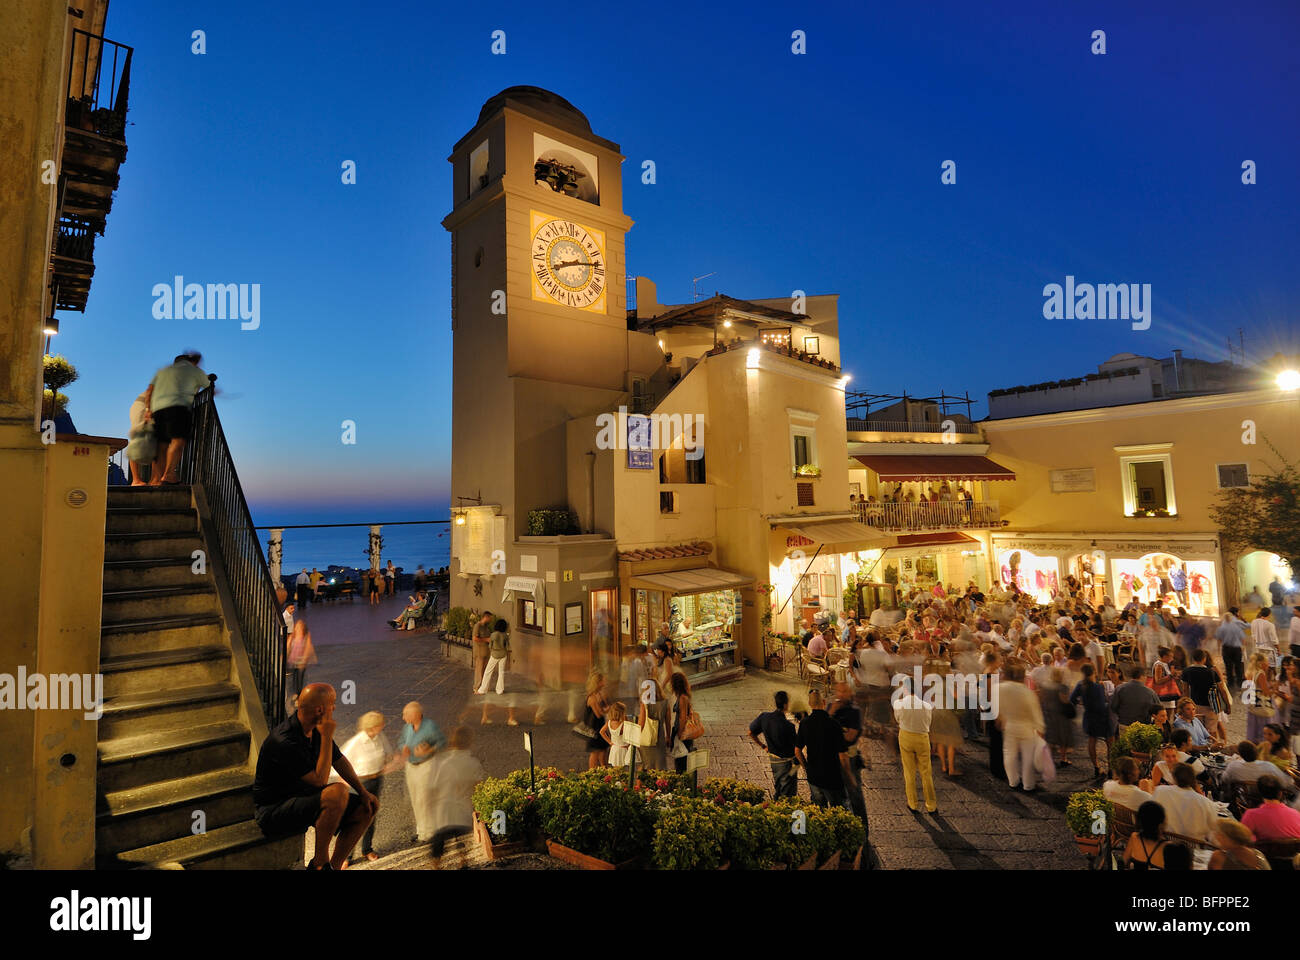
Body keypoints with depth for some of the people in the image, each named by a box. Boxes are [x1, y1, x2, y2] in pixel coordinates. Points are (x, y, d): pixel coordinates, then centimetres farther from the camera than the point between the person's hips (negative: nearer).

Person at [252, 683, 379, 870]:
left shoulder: (316, 728, -2)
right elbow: (320, 779, -28)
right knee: (338, 792, -34)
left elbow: (339, 760, 9)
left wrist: (363, 791, 3)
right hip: (275, 810, -8)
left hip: (305, 795, 8)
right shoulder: (284, 742, -29)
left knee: (367, 807, -4)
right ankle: (320, 862, -13)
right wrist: (327, 737, -27)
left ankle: (335, 865, 8)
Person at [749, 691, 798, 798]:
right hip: (786, 760, -6)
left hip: (772, 758, 7)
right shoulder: (787, 725, -30)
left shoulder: (764, 717, -11)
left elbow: (751, 733, 0)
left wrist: (762, 746, 10)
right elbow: (796, 746, -19)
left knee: (776, 786, 28)